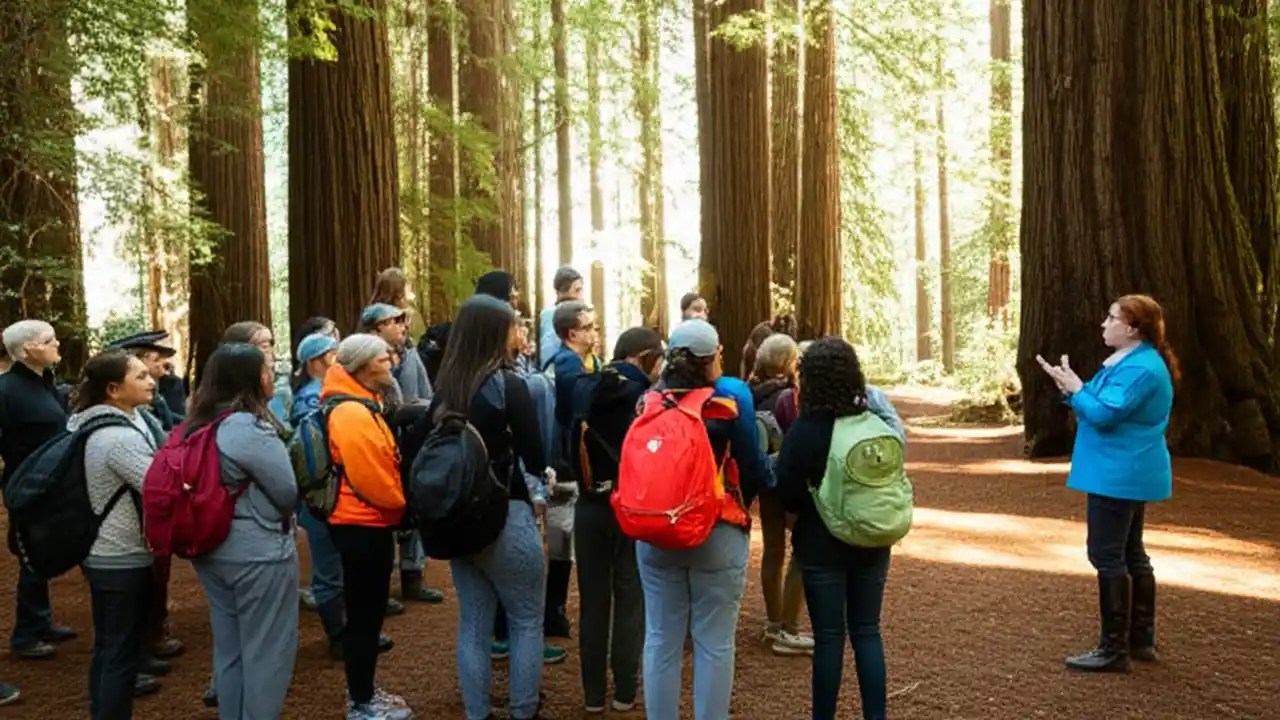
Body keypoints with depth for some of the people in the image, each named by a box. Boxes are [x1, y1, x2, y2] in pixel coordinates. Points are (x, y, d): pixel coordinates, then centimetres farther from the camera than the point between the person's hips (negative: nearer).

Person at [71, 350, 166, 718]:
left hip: (101, 553, 10)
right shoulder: (120, 437, -25)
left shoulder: (91, 424, 6)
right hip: (124, 559, -10)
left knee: (107, 648, 20)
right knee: (123, 653, 2)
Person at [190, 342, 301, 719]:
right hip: (258, 555, -8)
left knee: (228, 649, 18)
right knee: (266, 652, 4)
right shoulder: (252, 430, -20)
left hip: (211, 551, 9)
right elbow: (288, 494, -14)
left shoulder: (196, 427, 5)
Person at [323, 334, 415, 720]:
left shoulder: (360, 406, 13)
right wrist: (402, 505, -8)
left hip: (368, 522, 10)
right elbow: (370, 477, -23)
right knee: (364, 615, 1)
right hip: (363, 524, -10)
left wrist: (397, 507, 9)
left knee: (368, 612, 18)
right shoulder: (352, 414, -21)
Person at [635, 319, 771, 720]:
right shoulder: (731, 396, -10)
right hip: (718, 533, -3)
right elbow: (751, 464, -4)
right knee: (714, 643, 8)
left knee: (660, 639, 14)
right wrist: (749, 496, 16)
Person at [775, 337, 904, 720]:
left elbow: (788, 496, -11)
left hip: (822, 546, -4)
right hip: (872, 542, 4)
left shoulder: (804, 430, -17)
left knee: (829, 637, 6)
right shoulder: (876, 421, -5)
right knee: (867, 631, 14)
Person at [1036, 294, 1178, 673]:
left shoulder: (1140, 368, -21)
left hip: (1119, 475, -11)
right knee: (1131, 554, 16)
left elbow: (1103, 414, -25)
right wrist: (1071, 387, 2)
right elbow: (1107, 406, 17)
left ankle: (1114, 649, 0)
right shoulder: (1131, 362, 14)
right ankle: (1141, 639, 26)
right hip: (1129, 474, 11)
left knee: (1107, 557, -6)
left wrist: (1074, 387, -11)